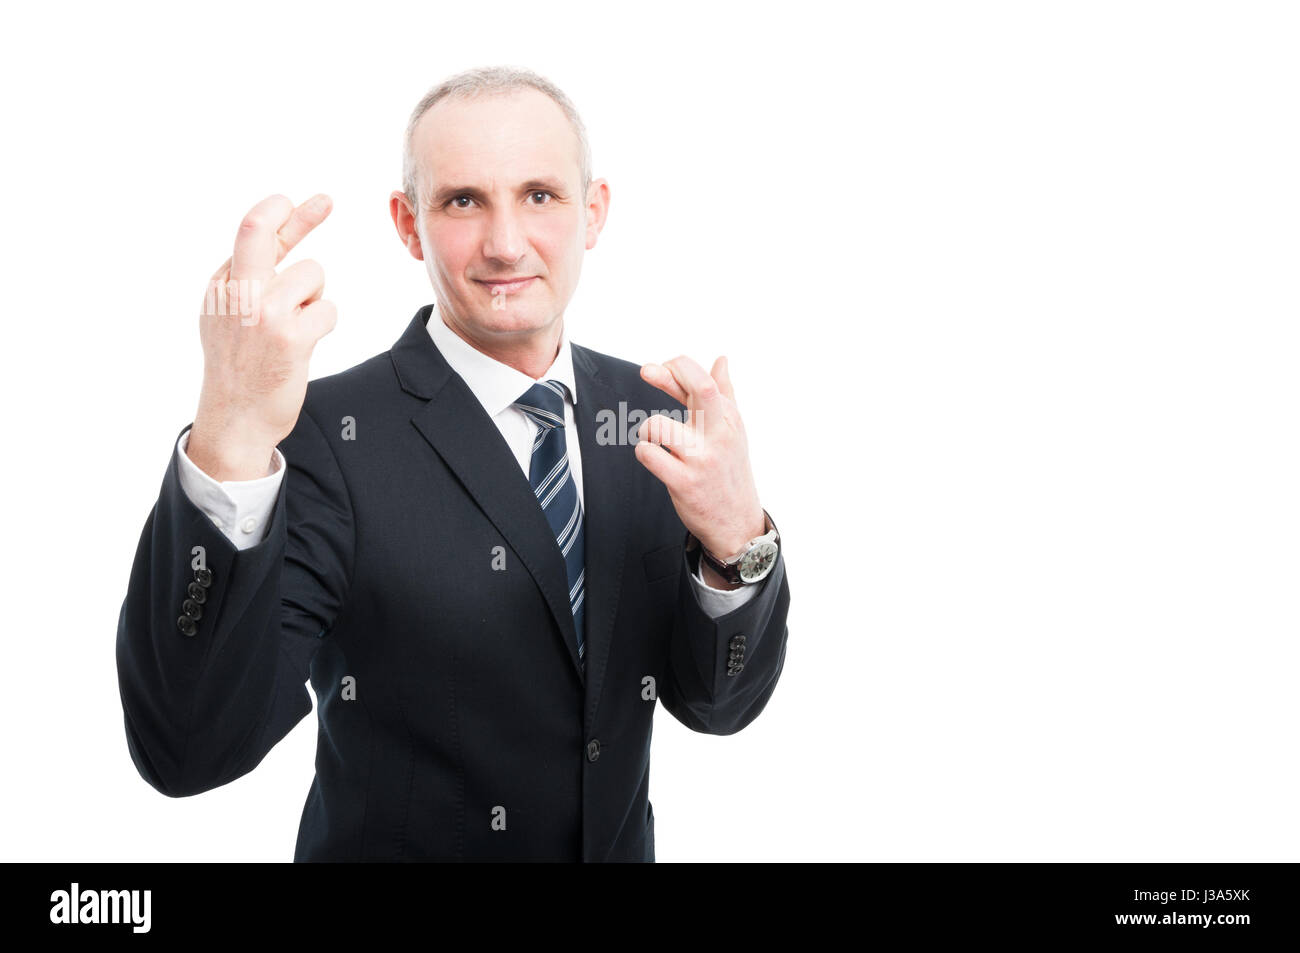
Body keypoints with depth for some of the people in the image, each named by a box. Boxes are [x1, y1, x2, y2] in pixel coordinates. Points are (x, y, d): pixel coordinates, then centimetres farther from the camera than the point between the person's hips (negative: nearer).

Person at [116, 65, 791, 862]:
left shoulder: (654, 413, -6)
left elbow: (720, 703, -9)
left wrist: (737, 538, -28)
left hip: (623, 842, 4)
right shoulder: (328, 433, -21)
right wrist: (230, 446, -42)